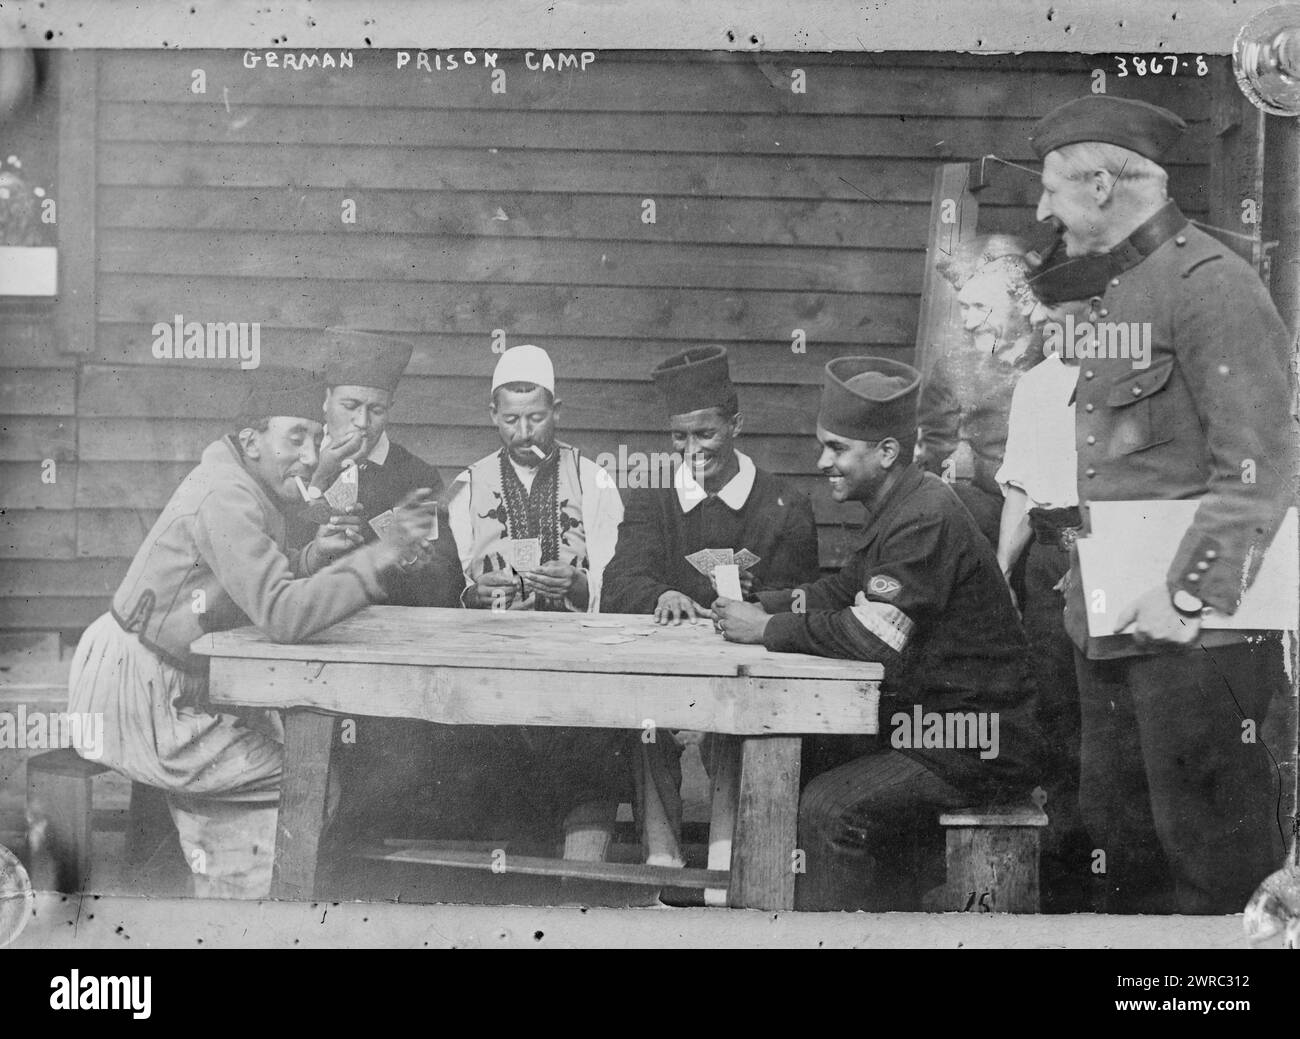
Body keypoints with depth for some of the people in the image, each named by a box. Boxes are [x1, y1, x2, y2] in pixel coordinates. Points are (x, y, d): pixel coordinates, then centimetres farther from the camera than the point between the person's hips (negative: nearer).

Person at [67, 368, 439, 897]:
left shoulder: (251, 491, 9)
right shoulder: (226, 498, -22)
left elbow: (260, 591, 17)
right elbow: (284, 617, -31)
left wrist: (309, 558, -1)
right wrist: (381, 553, -32)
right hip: (141, 703, -10)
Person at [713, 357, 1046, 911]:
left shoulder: (927, 519, -21)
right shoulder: (902, 507, 11)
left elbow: (872, 639, -28)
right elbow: (841, 590, 16)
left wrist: (767, 630, -19)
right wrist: (758, 603, 0)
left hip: (982, 748, -10)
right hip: (928, 725, 10)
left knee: (829, 807, -22)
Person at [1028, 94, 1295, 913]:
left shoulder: (1209, 283, -12)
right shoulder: (1109, 291, 16)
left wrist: (1189, 598, -21)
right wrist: (1094, 575, 14)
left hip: (1192, 630, -9)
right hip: (1113, 626, 9)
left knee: (1212, 846, 0)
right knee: (1121, 834, 16)